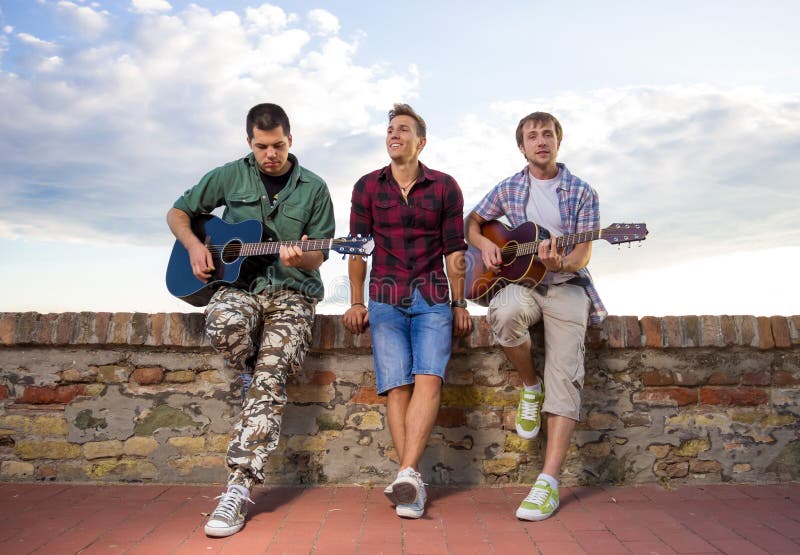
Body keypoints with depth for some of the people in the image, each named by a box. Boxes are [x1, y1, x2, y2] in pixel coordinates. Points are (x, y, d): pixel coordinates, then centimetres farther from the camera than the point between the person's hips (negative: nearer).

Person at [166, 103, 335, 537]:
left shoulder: (313, 188, 6)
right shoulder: (229, 177, 9)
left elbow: (318, 255, 6)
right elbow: (177, 213, 18)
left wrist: (298, 257, -18)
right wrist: (194, 246, -2)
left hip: (292, 291, -1)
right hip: (238, 283, 1)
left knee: (269, 379, -22)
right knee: (224, 325, -37)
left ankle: (239, 488, -19)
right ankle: (253, 376, -2)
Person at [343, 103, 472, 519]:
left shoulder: (445, 187, 6)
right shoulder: (368, 187, 8)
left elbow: (454, 251, 7)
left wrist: (459, 305, 5)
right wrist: (356, 302, 5)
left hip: (432, 299, 0)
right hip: (385, 300, 0)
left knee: (428, 378, -19)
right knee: (396, 386, -9)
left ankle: (406, 473, -22)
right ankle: (413, 485, -5)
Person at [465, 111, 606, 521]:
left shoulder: (581, 192, 4)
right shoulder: (508, 189, 10)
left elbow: (583, 254, -3)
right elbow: (472, 222, 22)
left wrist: (561, 263, -26)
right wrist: (483, 243, -1)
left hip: (566, 286, -1)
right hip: (519, 281, 1)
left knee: (565, 375, -20)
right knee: (505, 313, -37)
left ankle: (549, 481, -20)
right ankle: (530, 387, -7)